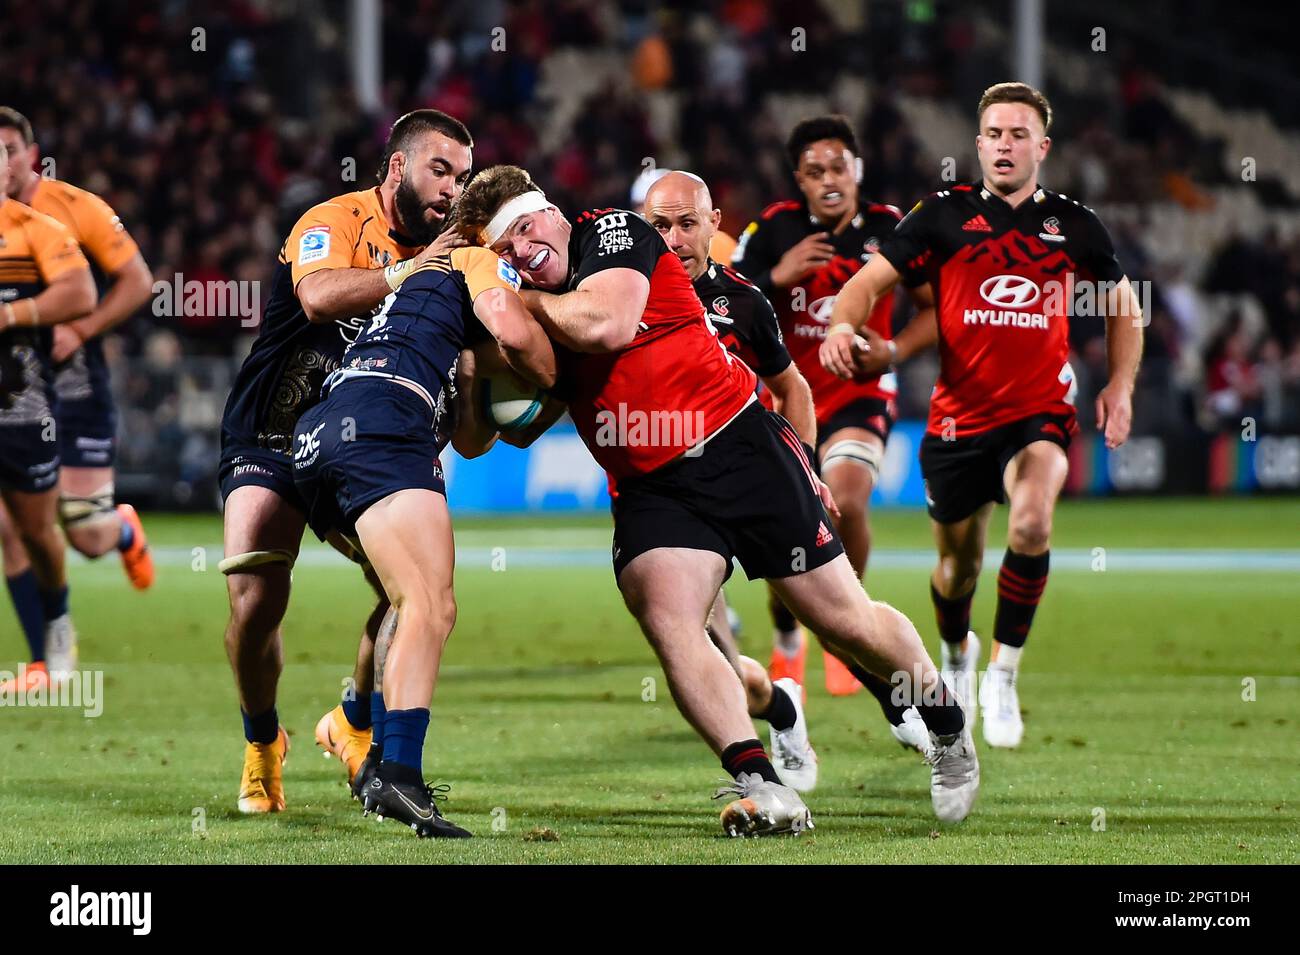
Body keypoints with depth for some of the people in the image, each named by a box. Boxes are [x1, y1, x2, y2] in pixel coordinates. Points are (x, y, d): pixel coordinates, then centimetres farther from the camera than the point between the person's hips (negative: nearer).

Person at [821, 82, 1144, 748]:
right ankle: (956, 656, 47)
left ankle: (1002, 675, -13)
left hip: (1039, 411, -1)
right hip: (958, 415, 1)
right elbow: (872, 279, -5)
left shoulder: (1073, 225, 4)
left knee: (1031, 523, -29)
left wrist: (1120, 385, 6)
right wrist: (843, 326, -27)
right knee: (957, 565, 12)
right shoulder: (944, 215, -1)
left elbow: (1123, 303, 18)